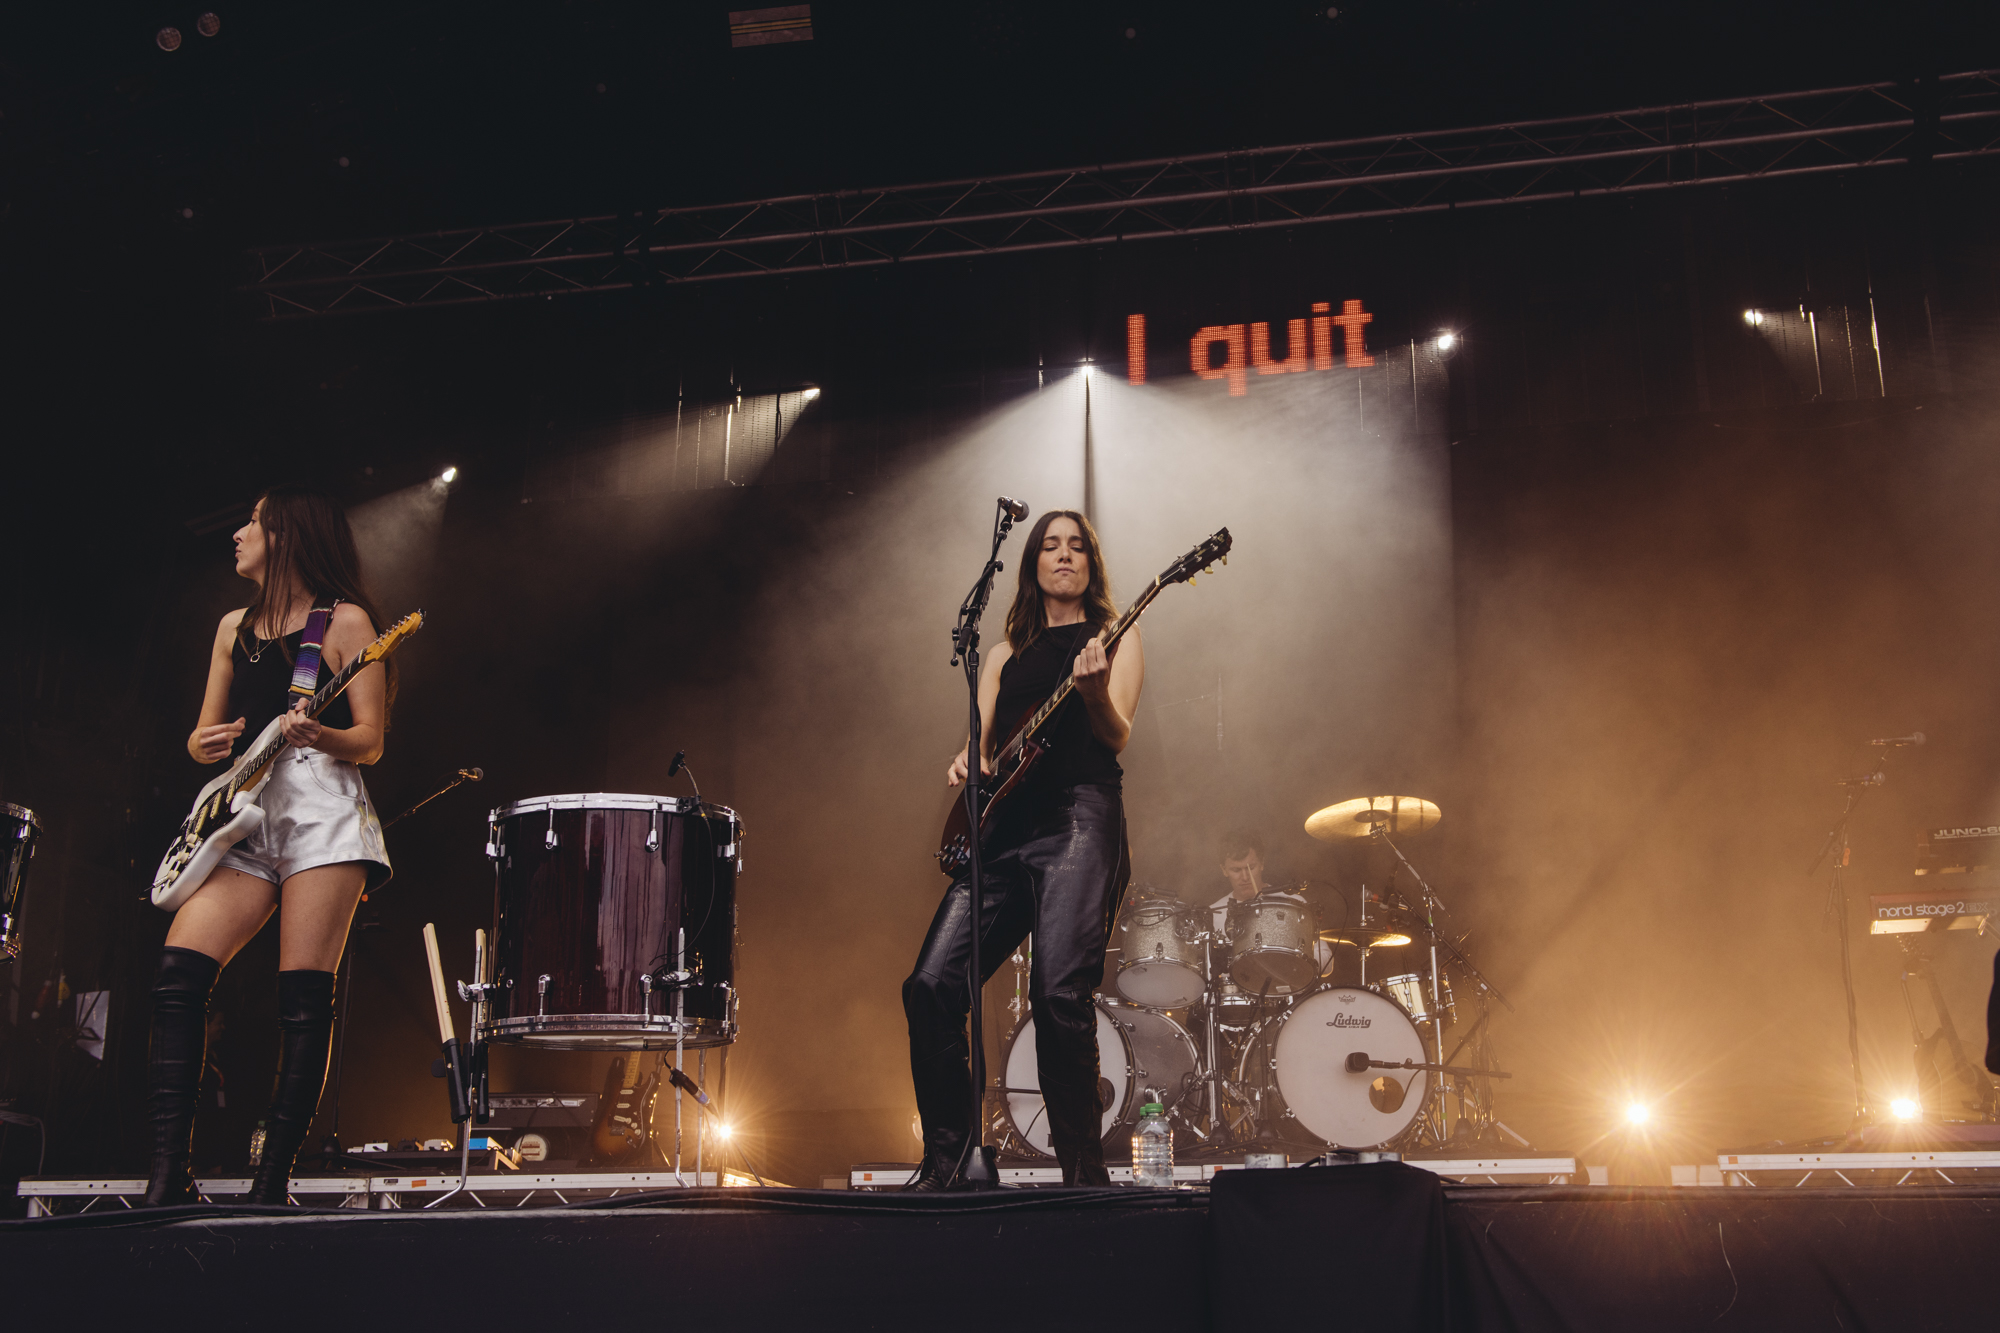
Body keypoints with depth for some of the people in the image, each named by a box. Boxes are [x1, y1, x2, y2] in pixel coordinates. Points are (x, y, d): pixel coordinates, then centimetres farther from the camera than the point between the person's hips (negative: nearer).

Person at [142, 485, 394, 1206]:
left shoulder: (345, 622, 5)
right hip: (242, 818, 5)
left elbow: (370, 742, -1)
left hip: (321, 807, -5)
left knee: (305, 995, -11)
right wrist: (206, 744, 1)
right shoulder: (235, 627, 22)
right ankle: (167, 1175, -12)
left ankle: (272, 1182, -9)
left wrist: (319, 736, -22)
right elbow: (205, 734, 25)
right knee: (179, 971, -13)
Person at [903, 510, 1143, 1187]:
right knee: (932, 984, -9)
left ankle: (1084, 1172, -10)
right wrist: (966, 763, -4)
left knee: (1060, 992, -20)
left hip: (1079, 818, -5)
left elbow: (1117, 736, -3)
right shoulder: (1006, 653, 25)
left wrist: (1095, 691, -24)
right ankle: (945, 1163, 2)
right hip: (1002, 827, 5)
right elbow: (982, 739, 19)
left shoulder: (1115, 637, 13)